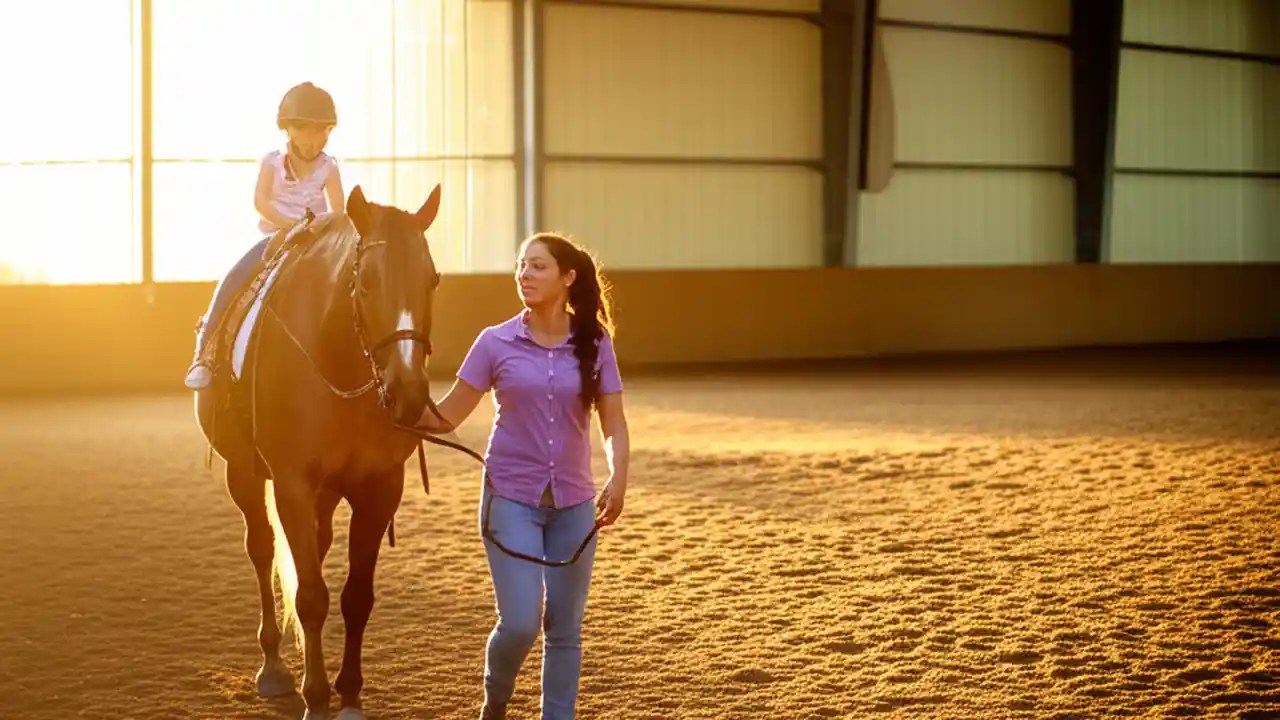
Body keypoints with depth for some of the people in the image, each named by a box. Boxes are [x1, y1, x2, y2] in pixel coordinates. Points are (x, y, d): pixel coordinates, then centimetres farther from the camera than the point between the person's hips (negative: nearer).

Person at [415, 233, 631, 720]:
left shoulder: (595, 345, 0)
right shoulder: (496, 343, -3)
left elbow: (614, 425, 0)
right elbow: (447, 417, -2)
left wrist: (618, 479, -17)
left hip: (573, 504, 2)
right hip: (511, 499, -2)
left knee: (564, 627, 6)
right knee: (520, 622, -8)